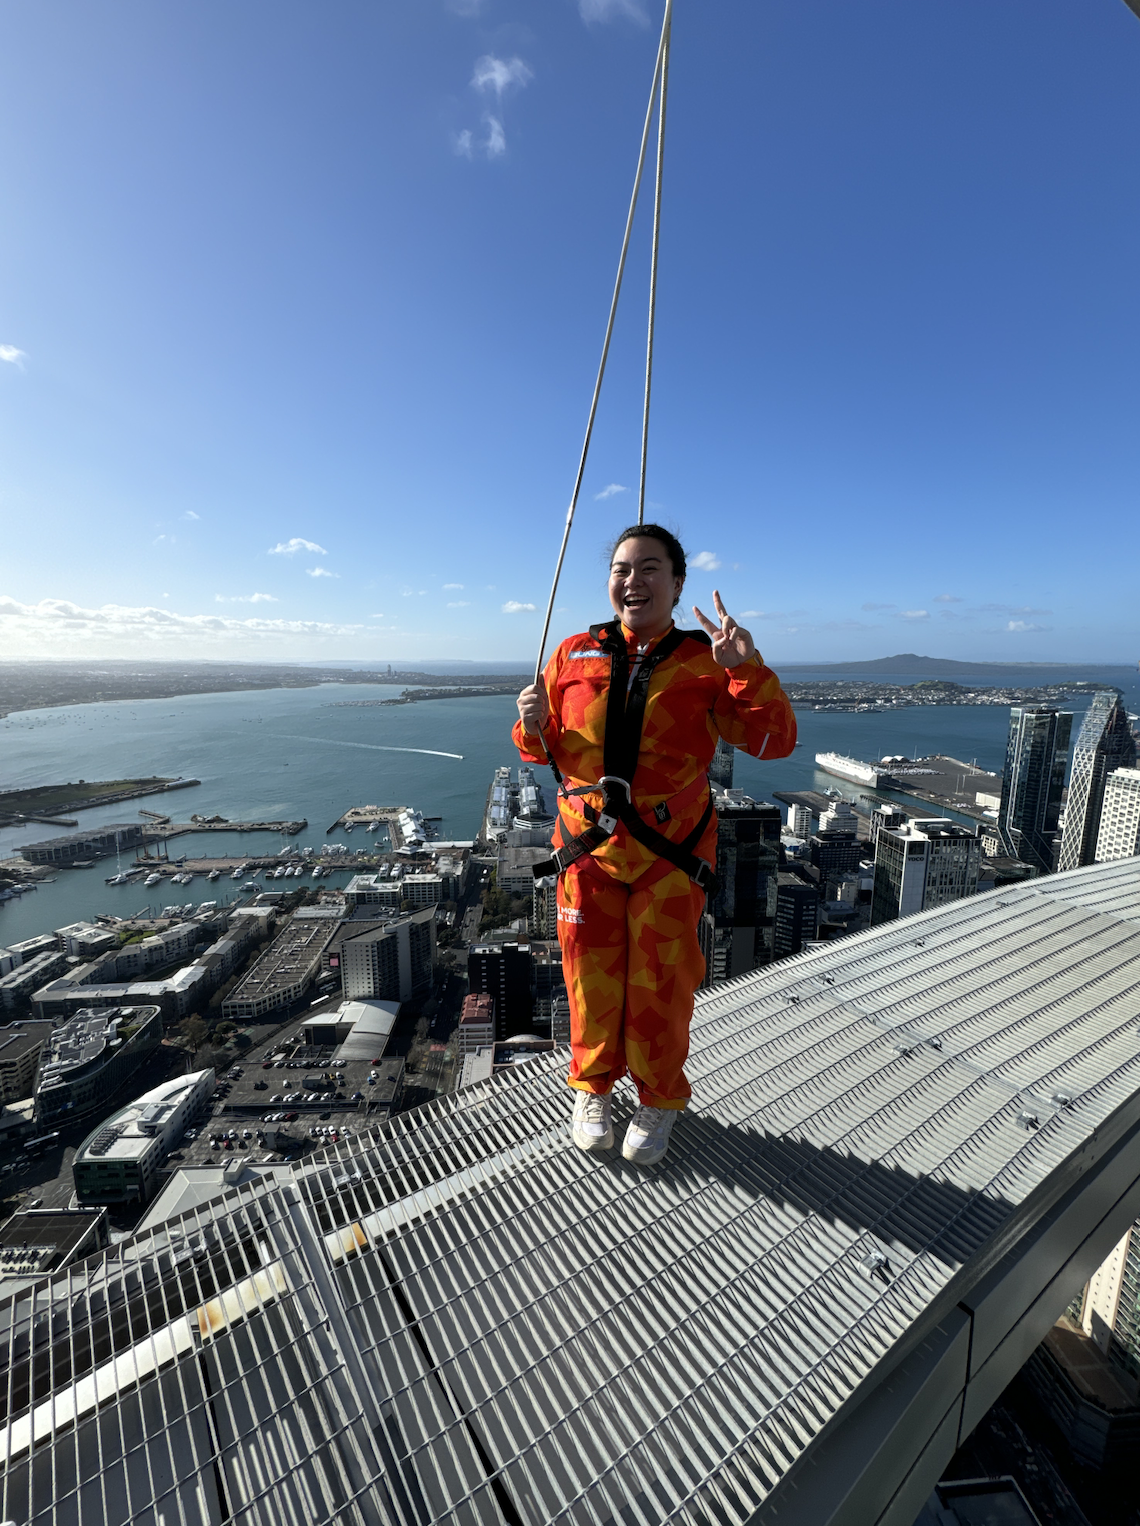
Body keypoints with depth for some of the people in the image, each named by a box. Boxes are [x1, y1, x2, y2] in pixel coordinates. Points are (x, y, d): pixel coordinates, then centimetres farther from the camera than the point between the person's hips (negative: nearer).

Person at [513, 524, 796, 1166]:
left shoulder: (705, 662, -3)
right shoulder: (575, 656, 2)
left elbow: (774, 741, -9)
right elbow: (546, 749, 9)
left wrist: (748, 668, -23)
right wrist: (533, 726, -13)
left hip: (671, 852, -1)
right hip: (589, 846, 2)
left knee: (660, 981, 12)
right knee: (592, 973, 13)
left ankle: (659, 1099, 40)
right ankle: (594, 1087, 41)